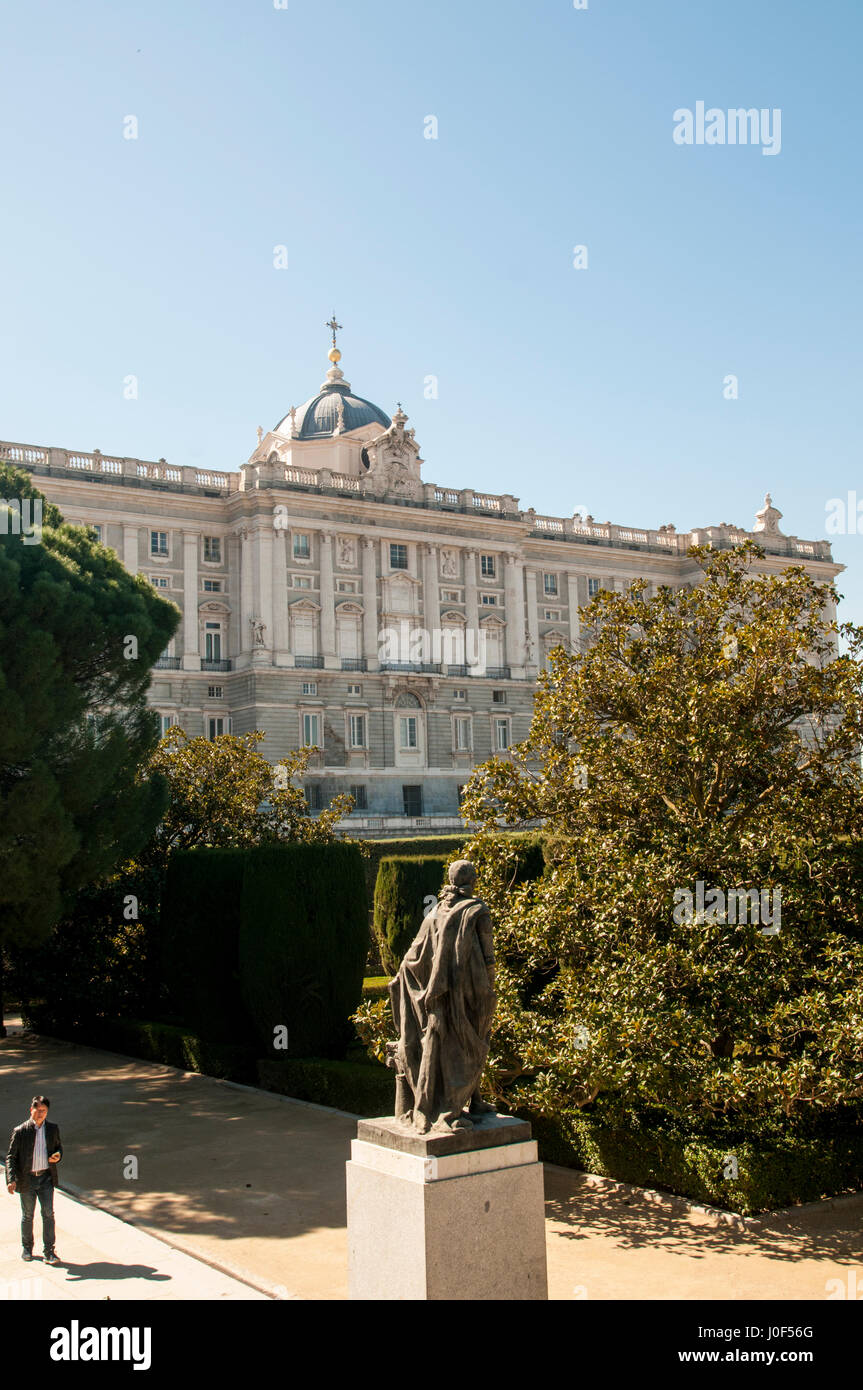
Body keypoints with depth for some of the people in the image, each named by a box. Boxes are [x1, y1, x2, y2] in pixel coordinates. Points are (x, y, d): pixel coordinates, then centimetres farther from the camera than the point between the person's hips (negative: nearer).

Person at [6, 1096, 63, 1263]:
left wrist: (58, 1155, -7)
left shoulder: (52, 1129, 1)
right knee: (27, 1216, 13)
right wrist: (11, 1180, -17)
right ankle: (27, 1247, 33)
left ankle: (49, 1252, 4)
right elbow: (10, 1157, -7)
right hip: (27, 1179, -2)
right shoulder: (20, 1131, -9)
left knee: (48, 1214, -2)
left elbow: (58, 1146, 17)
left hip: (46, 1178, 2)